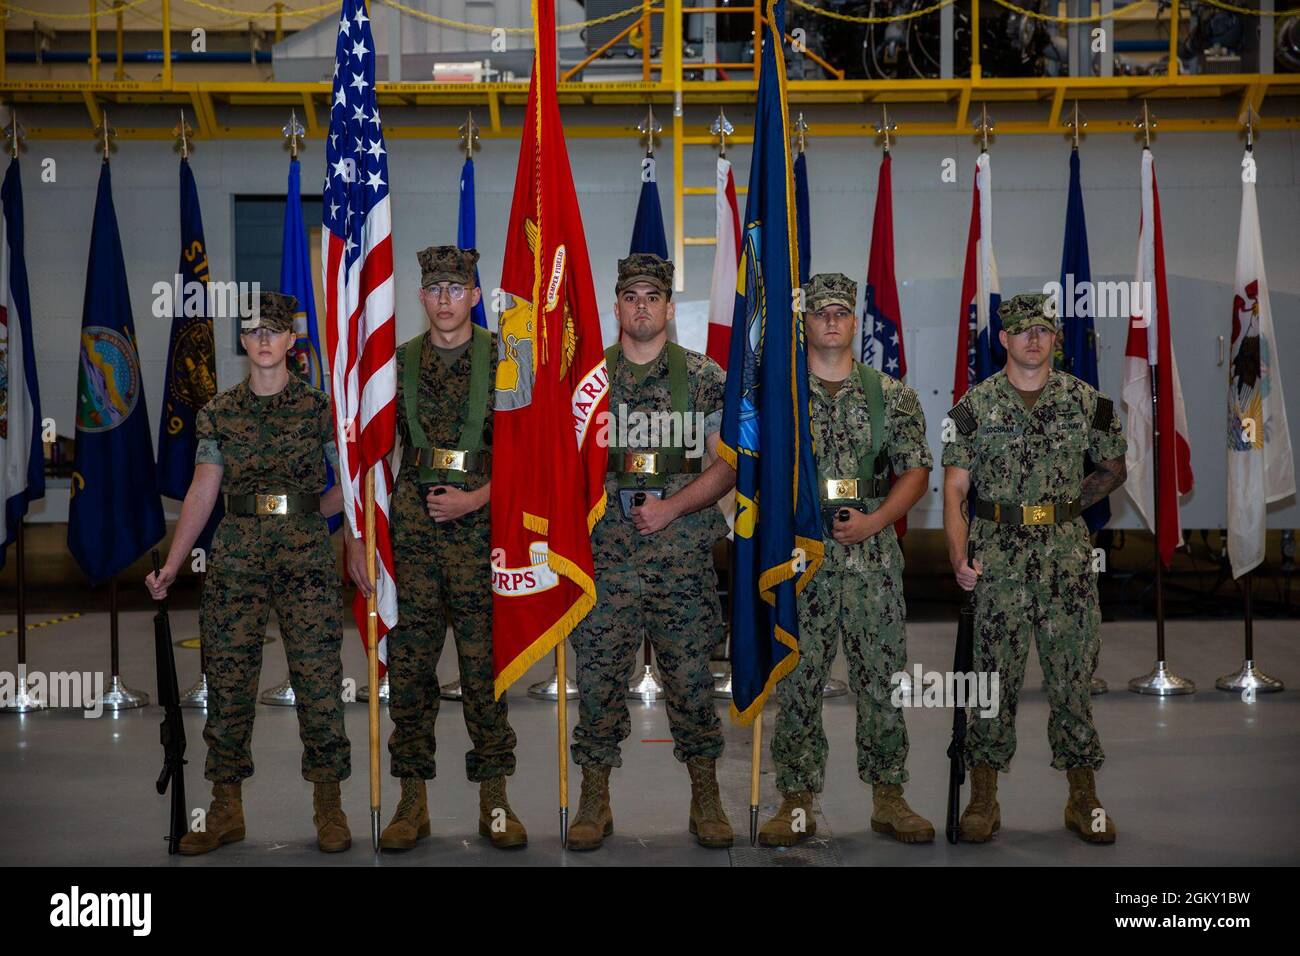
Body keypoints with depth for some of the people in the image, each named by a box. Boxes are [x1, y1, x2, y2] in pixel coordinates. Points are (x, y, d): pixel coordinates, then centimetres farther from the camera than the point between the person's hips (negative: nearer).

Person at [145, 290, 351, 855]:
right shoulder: (219, 412, 10)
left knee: (318, 676, -4)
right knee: (228, 678, 3)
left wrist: (308, 511, -2)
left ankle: (329, 807, 7)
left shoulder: (320, 407, 4)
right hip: (235, 556, 2)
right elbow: (201, 495, 9)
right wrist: (170, 567, 4)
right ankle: (226, 808, 13)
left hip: (306, 554, -2)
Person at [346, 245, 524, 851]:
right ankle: (413, 801, 12)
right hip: (411, 525, 2)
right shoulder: (398, 363, 10)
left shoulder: (504, 361, 4)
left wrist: (474, 499, -10)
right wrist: (357, 538, 5)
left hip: (480, 525, -2)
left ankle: (494, 800, 10)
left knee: (485, 664, 0)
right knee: (408, 664, 3)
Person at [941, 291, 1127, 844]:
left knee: (1074, 674, 5)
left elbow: (1113, 467, 18)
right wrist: (959, 555, -15)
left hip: (1068, 555, 1)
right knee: (994, 676, 2)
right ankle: (984, 798, 12)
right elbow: (955, 488, -2)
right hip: (998, 559, -1)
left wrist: (1070, 505, 6)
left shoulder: (1085, 401, 5)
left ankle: (1084, 800, 15)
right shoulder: (975, 406, 0)